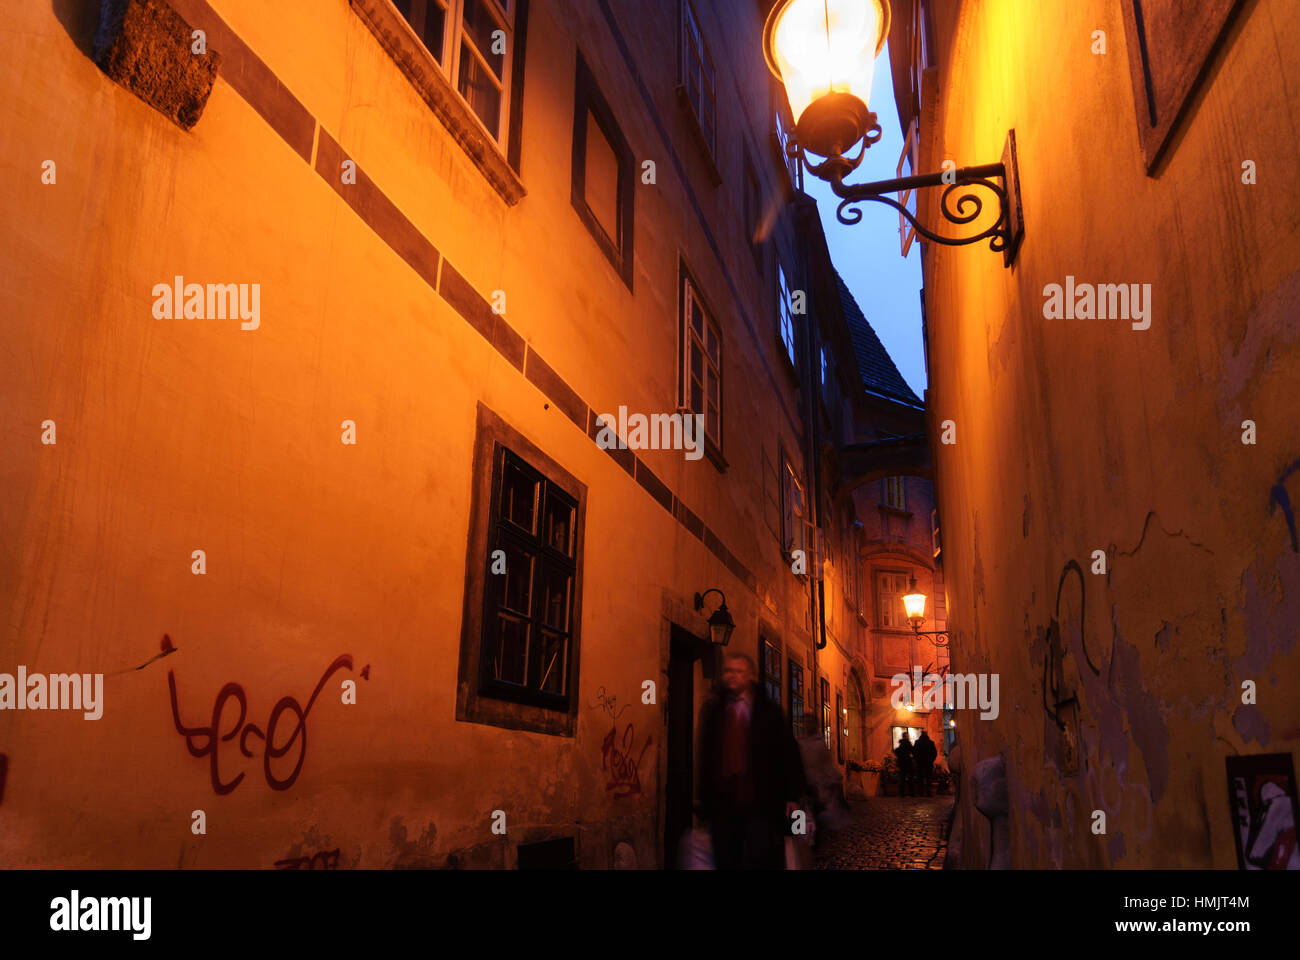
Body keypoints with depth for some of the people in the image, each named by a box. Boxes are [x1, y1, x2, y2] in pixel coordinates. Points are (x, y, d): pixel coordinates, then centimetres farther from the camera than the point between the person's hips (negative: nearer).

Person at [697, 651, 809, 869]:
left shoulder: (769, 711, 3)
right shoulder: (712, 710, 10)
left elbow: (788, 753, 2)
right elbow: (705, 756, 12)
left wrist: (793, 796, -2)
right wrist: (704, 797, 10)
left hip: (760, 803, -3)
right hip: (721, 803, 3)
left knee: (759, 861, -8)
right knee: (726, 862, 7)